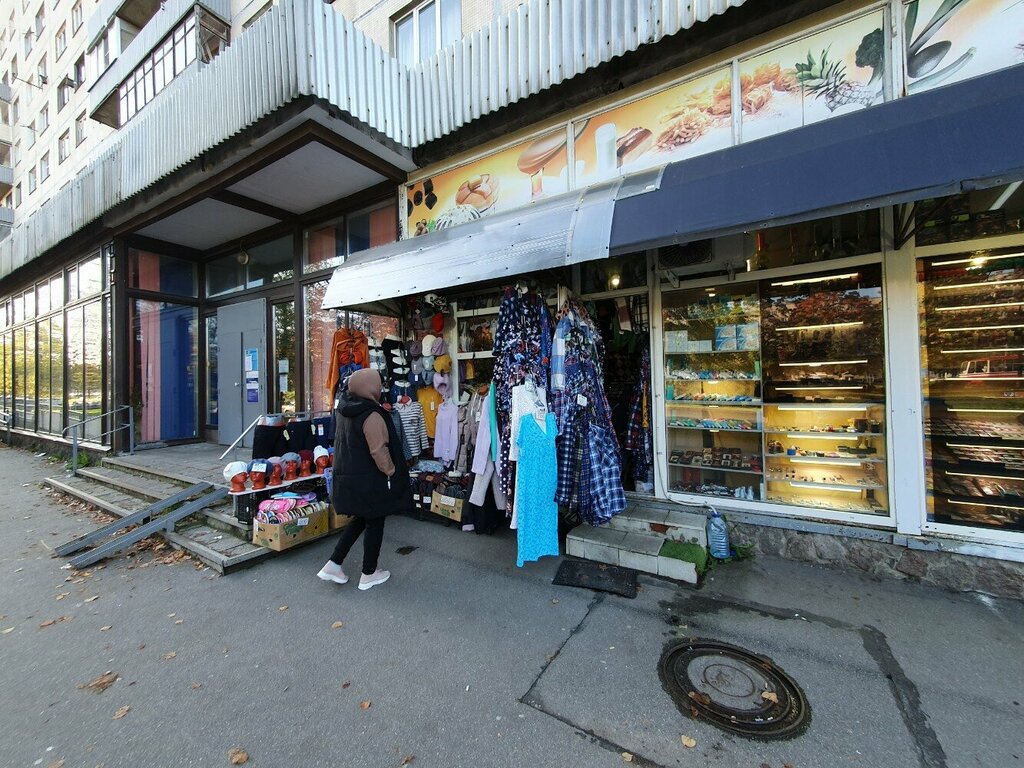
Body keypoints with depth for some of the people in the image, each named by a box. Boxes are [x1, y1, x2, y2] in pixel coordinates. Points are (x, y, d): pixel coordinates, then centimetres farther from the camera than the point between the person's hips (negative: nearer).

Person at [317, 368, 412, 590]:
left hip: (347, 477, 9)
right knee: (375, 524, 9)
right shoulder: (372, 415, -24)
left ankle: (333, 565, 26)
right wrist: (391, 471, -10)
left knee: (360, 520, 24)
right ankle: (369, 574, 24)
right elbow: (379, 451, -25)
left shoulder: (345, 410, 5)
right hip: (370, 481, -9)